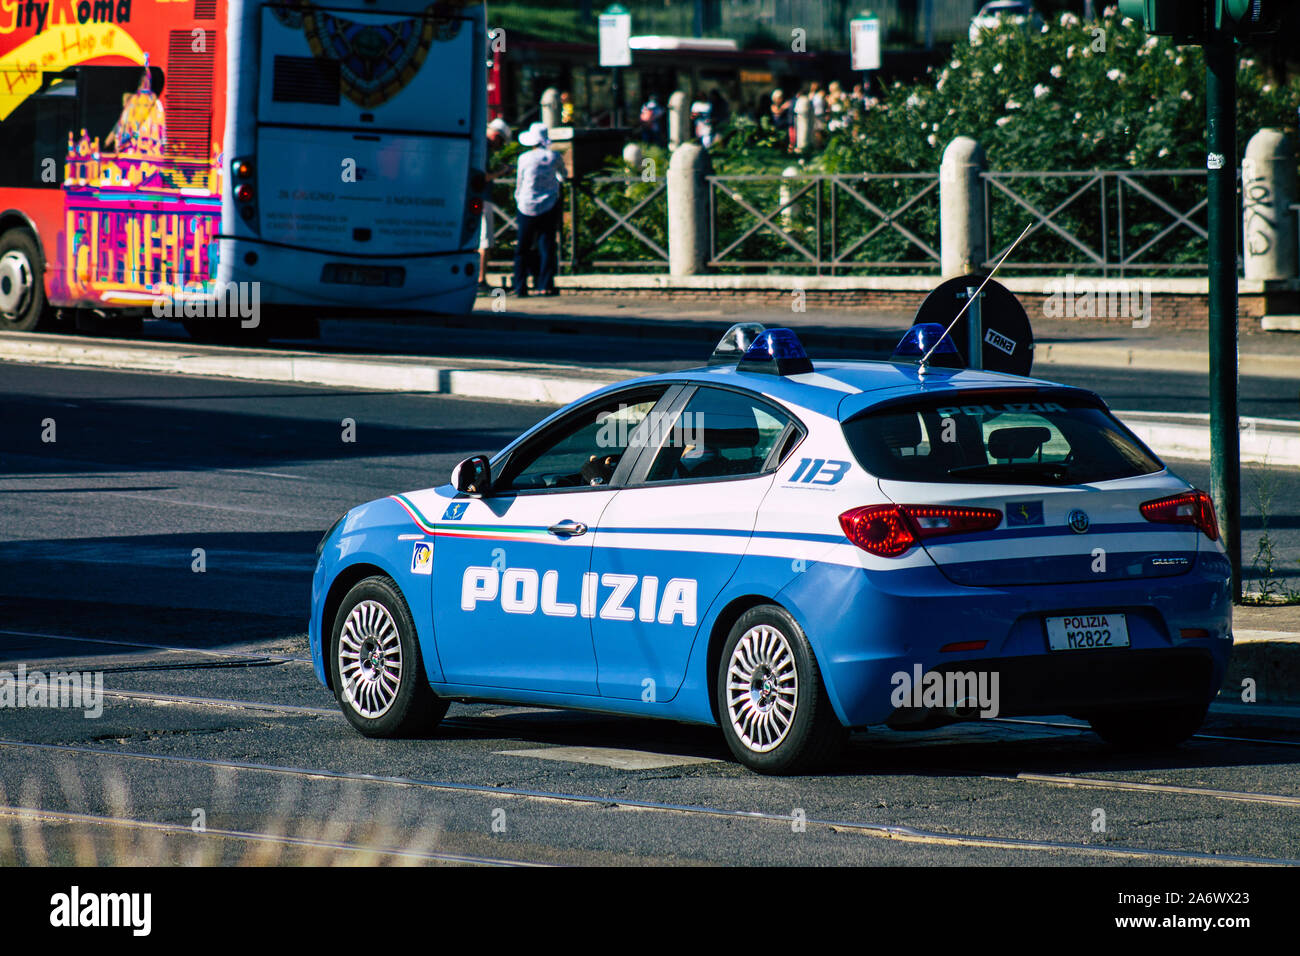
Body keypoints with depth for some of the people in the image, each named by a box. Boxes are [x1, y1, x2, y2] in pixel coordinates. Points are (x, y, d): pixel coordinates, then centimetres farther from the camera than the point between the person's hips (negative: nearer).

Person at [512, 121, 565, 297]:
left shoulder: (524, 159, -5)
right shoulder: (554, 157, -3)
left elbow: (519, 185, 4)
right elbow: (562, 176, 14)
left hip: (527, 208, 0)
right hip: (549, 208, 0)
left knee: (522, 248, 7)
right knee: (547, 246, 3)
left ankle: (520, 286, 4)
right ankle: (545, 286, -3)